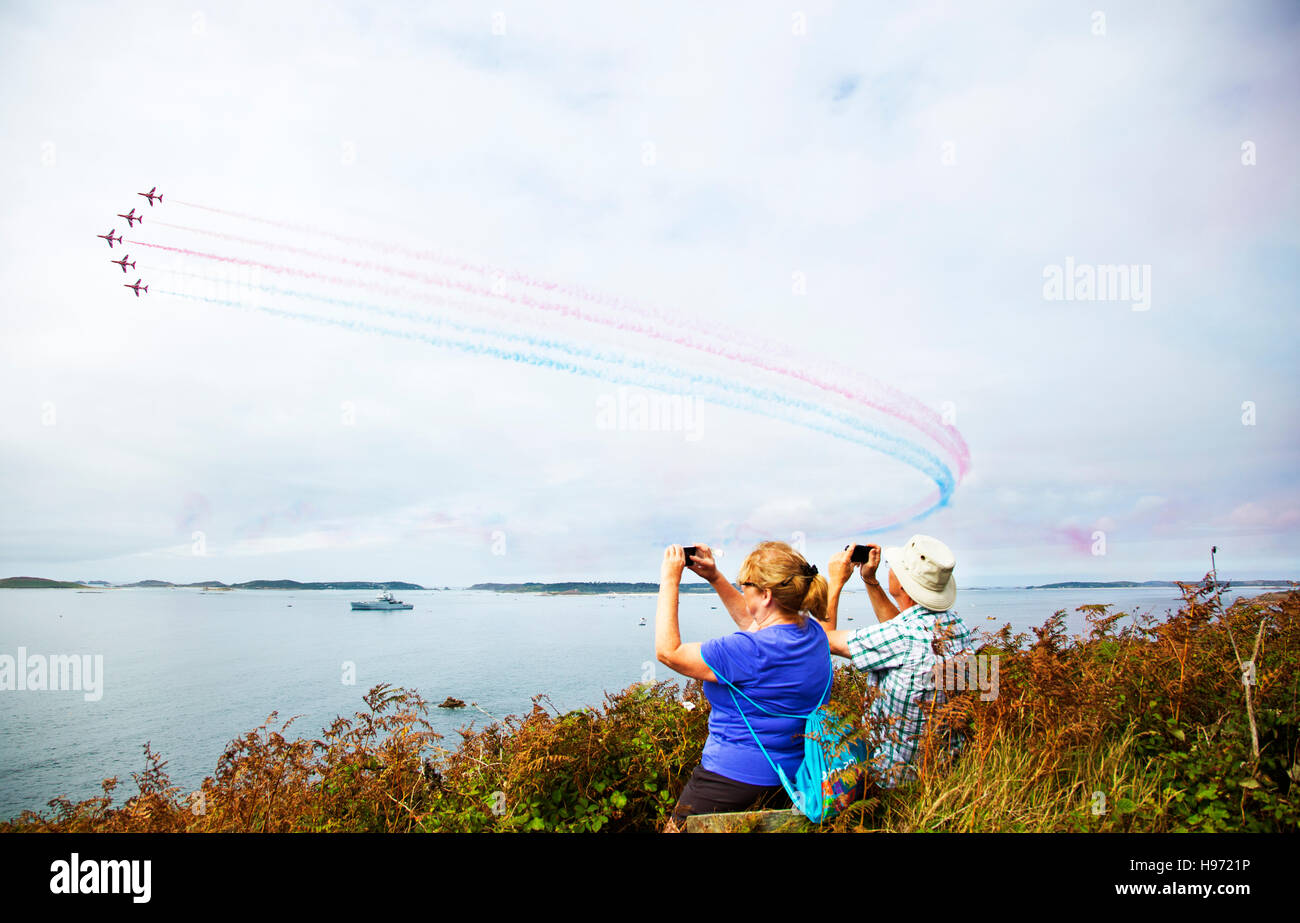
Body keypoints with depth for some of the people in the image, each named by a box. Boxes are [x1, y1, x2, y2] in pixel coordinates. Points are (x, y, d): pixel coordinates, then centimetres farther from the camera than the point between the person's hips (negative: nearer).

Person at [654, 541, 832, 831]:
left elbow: (668, 651, -20)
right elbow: (752, 621, 17)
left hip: (737, 780, -8)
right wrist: (715, 578, 13)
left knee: (677, 827, 12)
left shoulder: (751, 652, -29)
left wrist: (670, 582, -13)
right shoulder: (814, 632, -4)